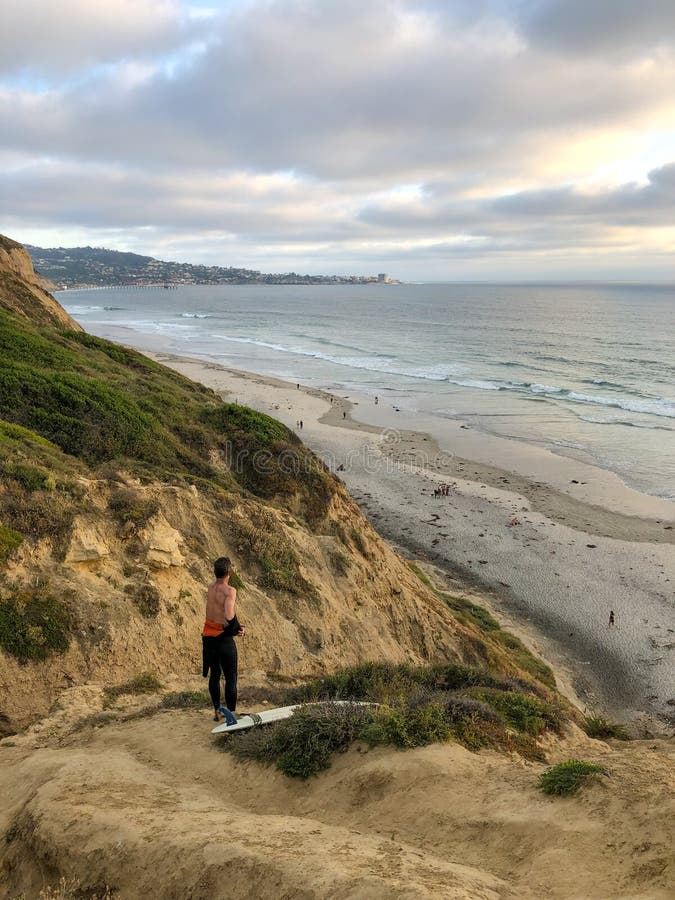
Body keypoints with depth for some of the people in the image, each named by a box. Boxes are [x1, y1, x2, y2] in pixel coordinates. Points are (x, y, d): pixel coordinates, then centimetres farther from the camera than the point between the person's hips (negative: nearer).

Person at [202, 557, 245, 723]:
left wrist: (236, 627, 4)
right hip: (224, 638, -6)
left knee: (214, 674, 19)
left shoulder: (210, 588, 1)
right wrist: (237, 629, -13)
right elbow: (229, 616, -32)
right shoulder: (229, 591, -19)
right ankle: (231, 714, 9)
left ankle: (217, 711, 30)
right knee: (231, 678, 6)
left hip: (208, 636, 6)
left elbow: (215, 612, 4)